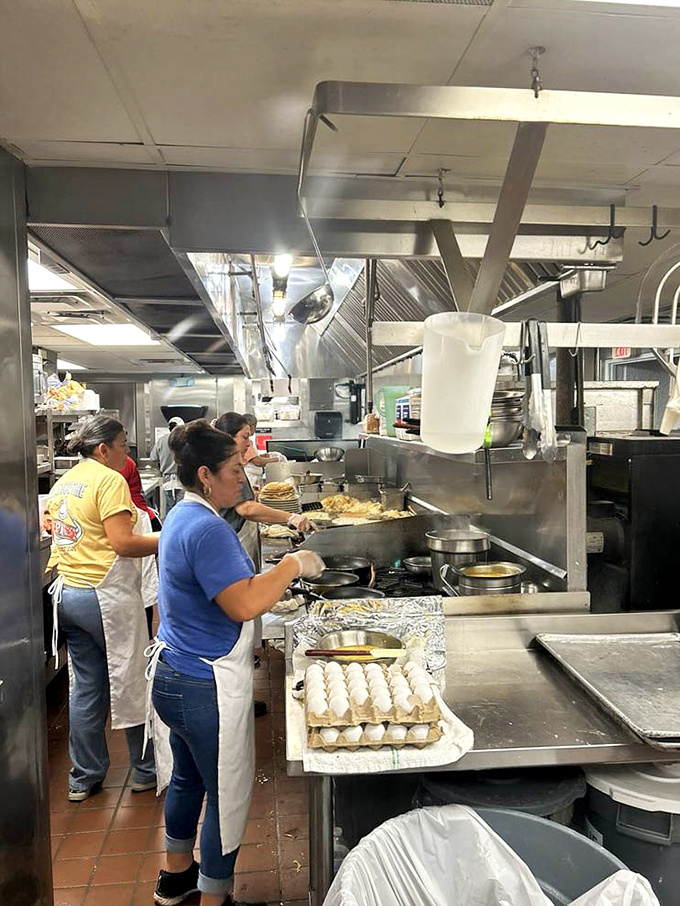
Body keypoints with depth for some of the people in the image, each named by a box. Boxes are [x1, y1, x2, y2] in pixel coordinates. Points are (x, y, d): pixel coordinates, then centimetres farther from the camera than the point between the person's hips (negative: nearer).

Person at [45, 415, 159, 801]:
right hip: (107, 596, -8)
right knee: (132, 682, 7)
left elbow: (60, 533, 18)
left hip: (67, 593, 8)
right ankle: (146, 771, 22)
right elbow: (123, 543, -21)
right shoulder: (110, 480, -15)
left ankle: (84, 779, 26)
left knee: (86, 687, 16)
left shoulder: (62, 483, 11)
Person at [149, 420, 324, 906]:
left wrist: (273, 591, 13)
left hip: (173, 677, 11)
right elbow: (244, 605, -31)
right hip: (207, 688, -11)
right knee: (229, 795, 8)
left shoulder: (183, 517, 7)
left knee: (188, 777, 27)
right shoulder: (207, 528, -26)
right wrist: (292, 566, -21)